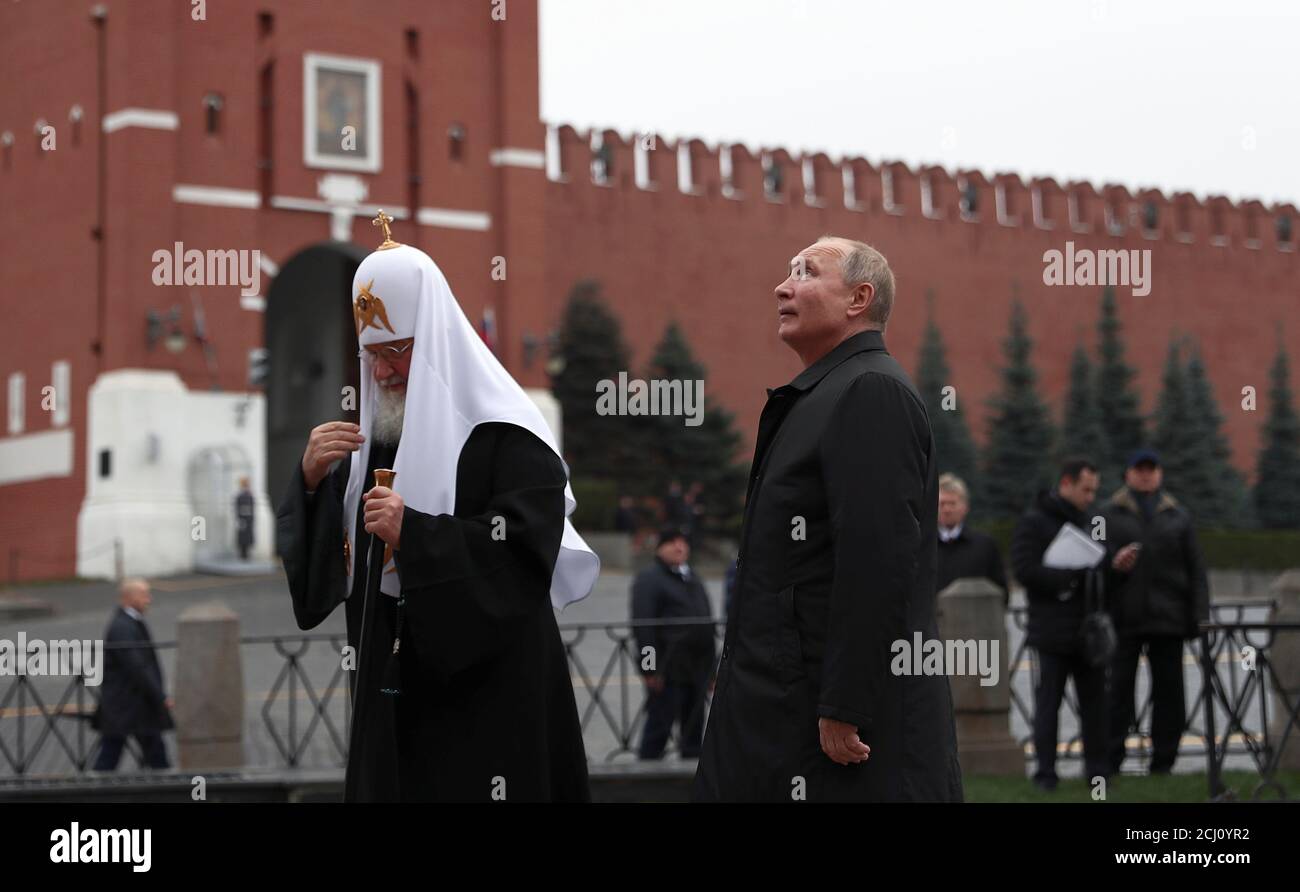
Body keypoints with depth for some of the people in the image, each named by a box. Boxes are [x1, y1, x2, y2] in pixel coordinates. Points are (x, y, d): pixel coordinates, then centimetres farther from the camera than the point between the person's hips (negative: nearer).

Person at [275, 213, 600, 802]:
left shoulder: (504, 437, -10)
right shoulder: (371, 439, 12)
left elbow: (526, 551, -20)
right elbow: (310, 550, 14)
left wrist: (413, 533, -24)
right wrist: (311, 480, -6)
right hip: (388, 693, 6)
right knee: (384, 789, 8)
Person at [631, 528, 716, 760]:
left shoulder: (693, 580, 20)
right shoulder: (649, 579, -6)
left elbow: (707, 624, 24)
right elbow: (642, 625, -14)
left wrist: (710, 667, 19)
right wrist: (650, 669, -20)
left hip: (696, 670, 8)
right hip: (667, 671, -8)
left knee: (694, 730, 11)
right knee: (659, 727, -4)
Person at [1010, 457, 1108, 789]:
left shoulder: (1086, 522, 17)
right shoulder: (1033, 521, -5)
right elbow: (1024, 569, -16)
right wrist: (1071, 577, -16)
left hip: (1088, 630, 6)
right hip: (1053, 632, -6)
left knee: (1094, 700, 6)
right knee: (1048, 702, -1)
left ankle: (1097, 770, 11)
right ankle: (1045, 772, 5)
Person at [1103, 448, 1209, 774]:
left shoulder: (1178, 517, 14)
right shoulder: (1109, 515, 9)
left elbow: (1196, 571, 11)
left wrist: (1200, 617, 2)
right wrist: (1113, 565, -18)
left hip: (1168, 619, 2)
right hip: (1124, 618, -2)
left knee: (1169, 692, 3)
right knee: (1118, 690, -4)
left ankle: (1163, 764, 10)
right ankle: (1109, 763, -1)